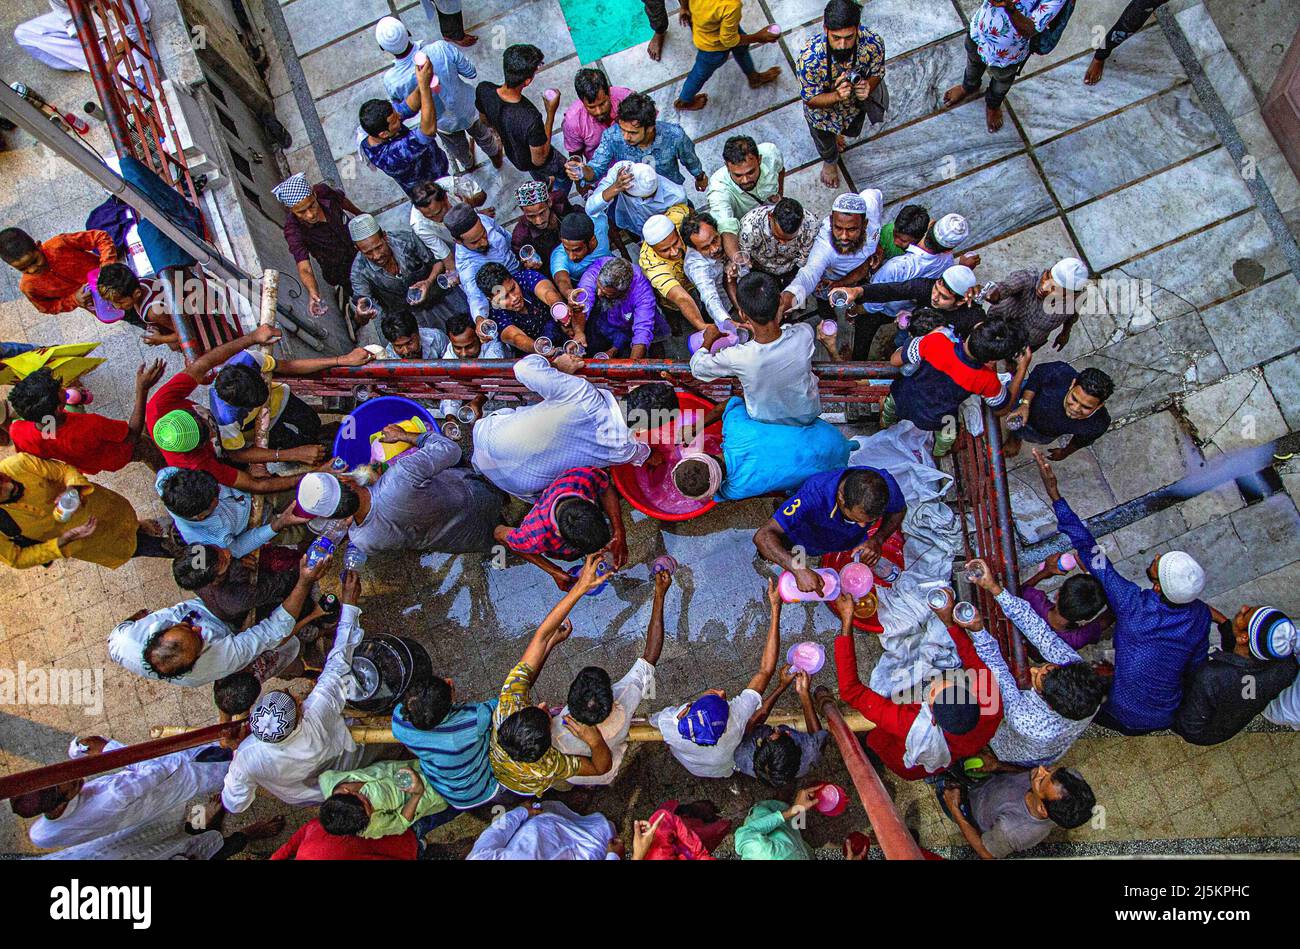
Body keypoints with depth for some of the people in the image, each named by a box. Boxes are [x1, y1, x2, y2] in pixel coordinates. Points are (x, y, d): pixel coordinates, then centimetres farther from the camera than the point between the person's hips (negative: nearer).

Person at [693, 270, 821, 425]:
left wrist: (708, 340, 5)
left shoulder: (736, 357, -36)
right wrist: (755, 326, 3)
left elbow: (697, 368, -13)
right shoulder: (805, 334, -32)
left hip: (765, 423, -1)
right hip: (808, 417, 1)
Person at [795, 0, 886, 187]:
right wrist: (837, 96, -47)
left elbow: (877, 72, -12)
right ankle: (830, 161, 68)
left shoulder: (873, 43, -35)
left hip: (856, 105, 3)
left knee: (852, 132, 37)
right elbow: (810, 99, -27)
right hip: (823, 111, -2)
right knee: (826, 146, 30)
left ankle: (835, 134, 74)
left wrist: (869, 87, -36)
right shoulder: (809, 58, -43)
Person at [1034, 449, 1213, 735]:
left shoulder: (1133, 604, -29)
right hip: (1168, 717, 4)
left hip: (1123, 718, -4)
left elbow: (1088, 549, -27)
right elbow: (1195, 667, -1)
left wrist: (1054, 493, -26)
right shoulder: (1201, 616, -17)